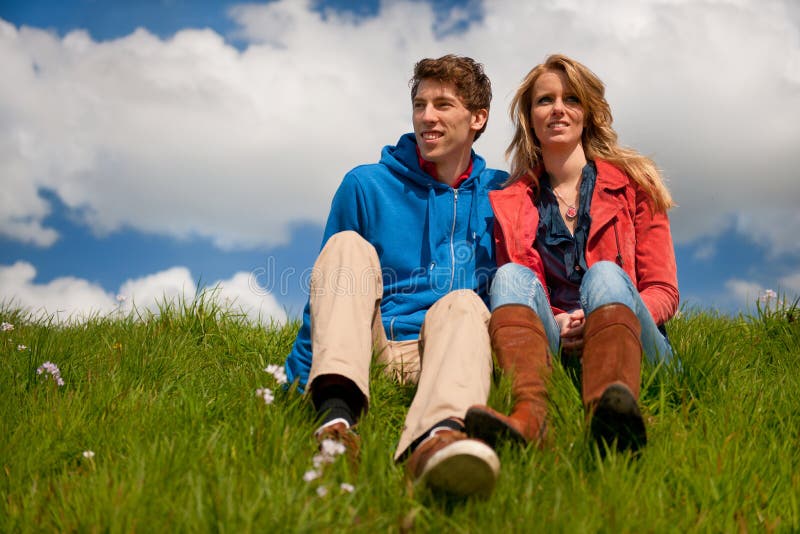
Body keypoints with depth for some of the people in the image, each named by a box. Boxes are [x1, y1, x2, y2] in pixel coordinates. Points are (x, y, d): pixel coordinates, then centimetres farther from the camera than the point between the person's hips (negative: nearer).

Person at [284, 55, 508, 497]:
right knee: (347, 246, -20)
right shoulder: (366, 186, 8)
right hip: (371, 349, 0)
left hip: (445, 348, 0)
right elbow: (327, 287, 10)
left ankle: (440, 434, -64)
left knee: (462, 304, -29)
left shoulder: (501, 196, 11)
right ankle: (336, 409, -46)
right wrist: (293, 382, 3)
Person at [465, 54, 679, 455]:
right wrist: (555, 323, -13)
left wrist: (606, 316, -13)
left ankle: (611, 417, -63)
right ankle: (527, 415, -55)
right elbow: (510, 291, 10)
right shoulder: (508, 203, 17)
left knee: (604, 274, -30)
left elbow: (663, 292, 9)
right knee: (511, 276, -25)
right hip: (552, 348, 1)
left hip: (636, 341, -1)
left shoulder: (632, 184, 14)